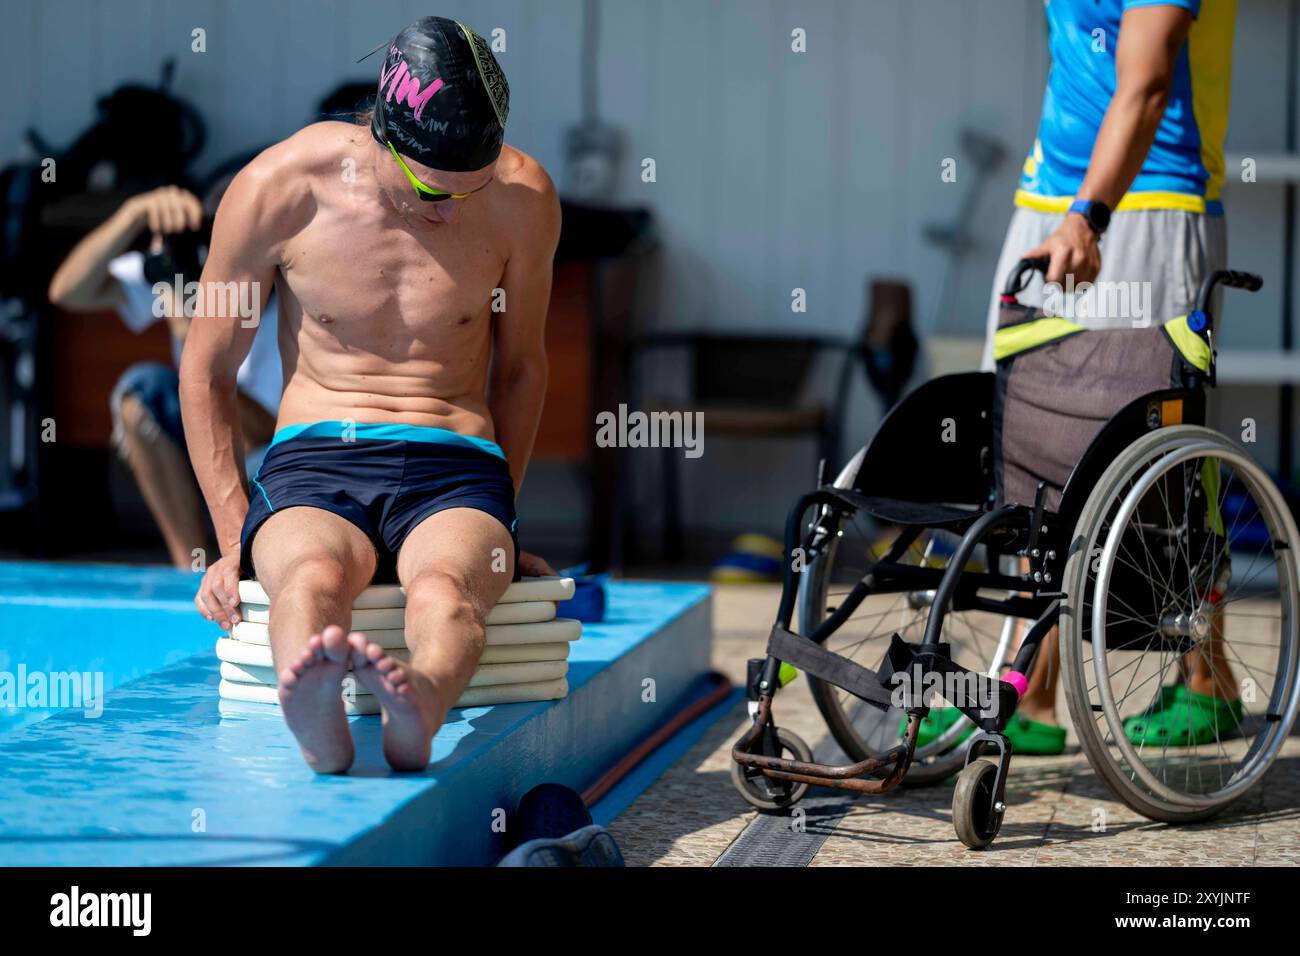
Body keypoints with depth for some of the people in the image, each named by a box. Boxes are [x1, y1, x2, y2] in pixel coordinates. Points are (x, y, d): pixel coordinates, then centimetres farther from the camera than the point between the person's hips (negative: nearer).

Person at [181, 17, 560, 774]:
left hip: (456, 468, 1)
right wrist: (235, 538, 1)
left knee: (445, 584, -38)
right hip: (313, 464, -1)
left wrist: (499, 525, 12)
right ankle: (313, 721, -71)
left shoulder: (522, 197, 1)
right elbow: (207, 370, 8)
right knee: (313, 576, -39)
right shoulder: (280, 188, -3)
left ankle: (420, 709, -71)